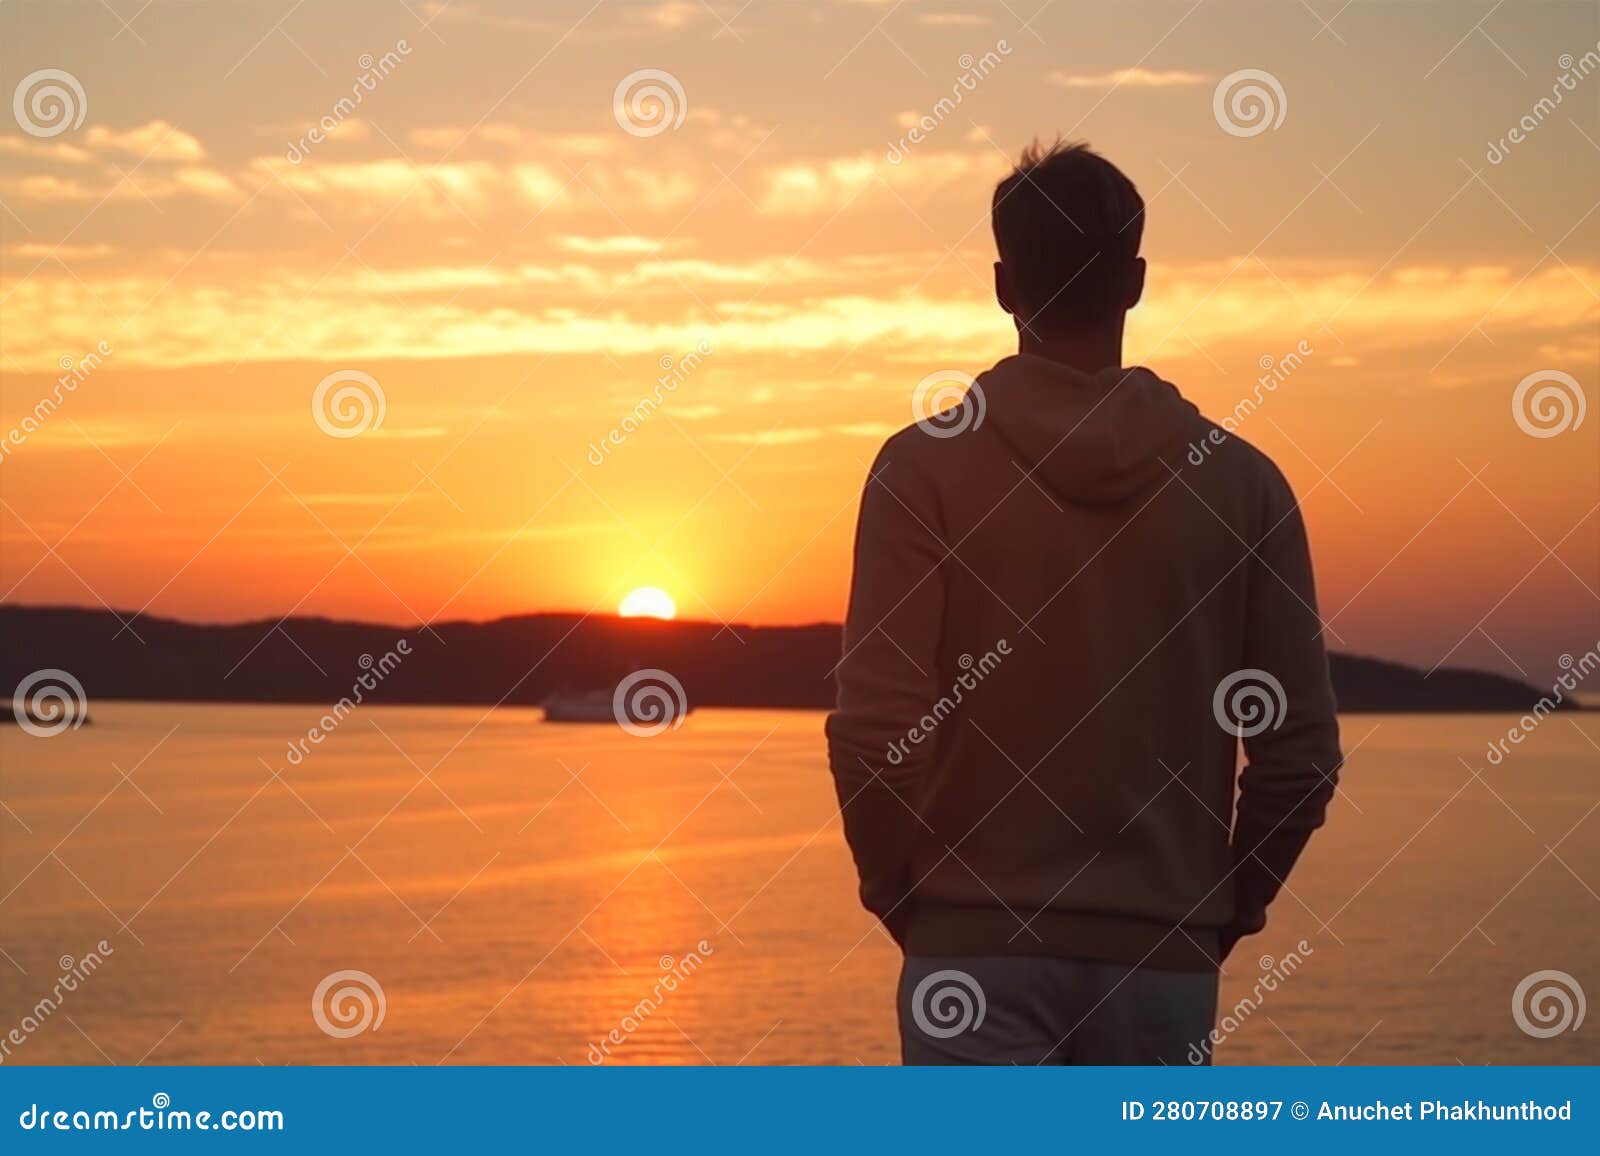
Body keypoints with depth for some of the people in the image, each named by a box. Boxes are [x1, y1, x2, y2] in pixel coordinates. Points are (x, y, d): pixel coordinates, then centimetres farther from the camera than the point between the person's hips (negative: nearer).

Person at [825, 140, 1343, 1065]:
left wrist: (902, 895, 6)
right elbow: (1302, 749, 1)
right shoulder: (1240, 480, 2)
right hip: (1163, 954, 2)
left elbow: (877, 729, -10)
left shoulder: (927, 468, -5)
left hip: (977, 948, -2)